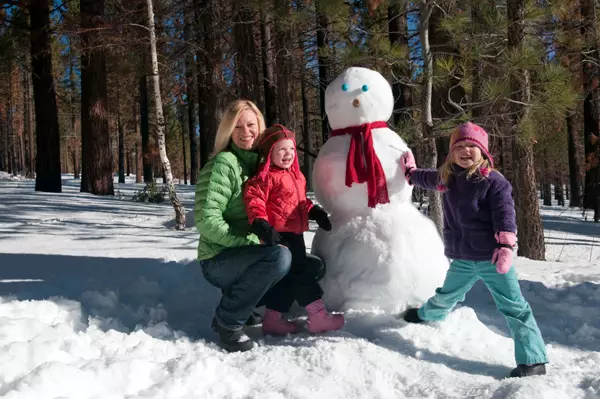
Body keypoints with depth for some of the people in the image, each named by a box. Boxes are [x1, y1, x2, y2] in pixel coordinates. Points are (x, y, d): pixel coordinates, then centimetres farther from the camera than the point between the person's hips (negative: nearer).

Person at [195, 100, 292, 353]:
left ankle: (239, 300, 8)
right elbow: (207, 221, -21)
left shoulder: (262, 163, 10)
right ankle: (228, 321, -13)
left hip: (245, 258, 8)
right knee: (279, 256, -32)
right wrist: (250, 243, -23)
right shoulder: (223, 164, -13)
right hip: (219, 261, -8)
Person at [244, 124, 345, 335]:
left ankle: (272, 318, 22)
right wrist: (262, 225, -31)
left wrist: (315, 212, 20)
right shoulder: (265, 177, -12)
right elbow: (254, 201, -22)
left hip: (295, 235, 10)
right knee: (299, 271, -10)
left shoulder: (295, 175, 17)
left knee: (288, 278, 12)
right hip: (278, 236, -9)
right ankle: (318, 315, -5)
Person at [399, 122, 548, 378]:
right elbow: (428, 179, 27)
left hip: (491, 257, -4)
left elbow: (505, 215, -18)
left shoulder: (494, 181, -11)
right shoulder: (448, 178, 5)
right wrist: (410, 172, 40)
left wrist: (505, 246, -27)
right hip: (462, 259, 4)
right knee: (447, 296, 21)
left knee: (513, 306, 2)